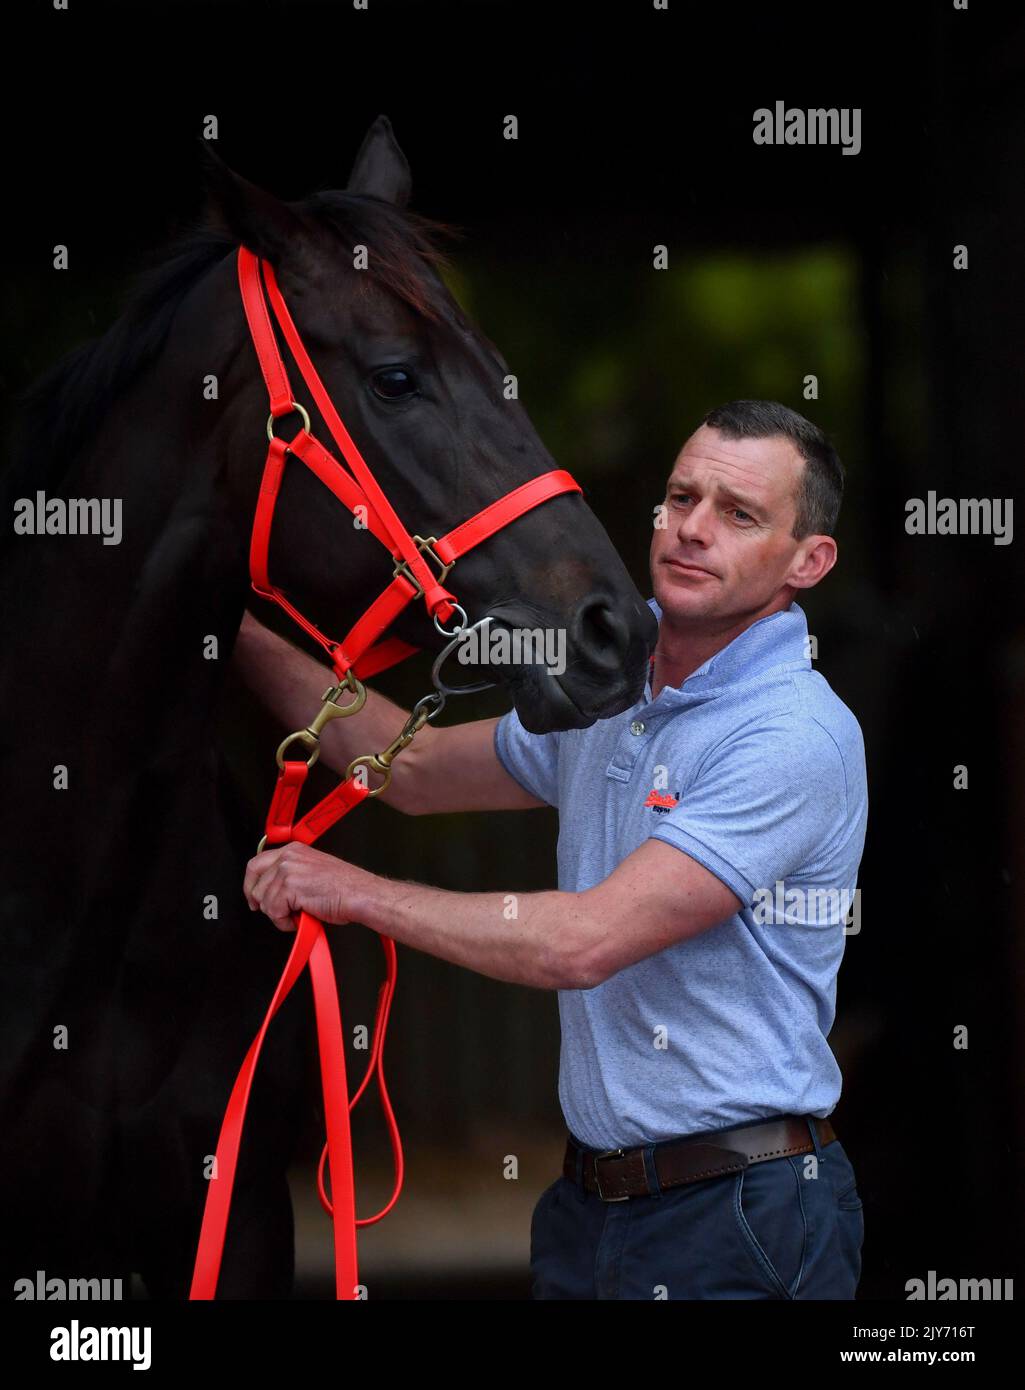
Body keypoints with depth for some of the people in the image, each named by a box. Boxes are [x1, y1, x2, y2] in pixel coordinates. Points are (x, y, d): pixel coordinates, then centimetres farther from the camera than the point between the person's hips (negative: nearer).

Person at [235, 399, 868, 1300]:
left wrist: (359, 891, -14)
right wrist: (239, 634, 19)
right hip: (589, 1204, 8)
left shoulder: (797, 736, -19)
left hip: (735, 1225, -8)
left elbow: (585, 942, -24)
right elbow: (419, 768, 25)